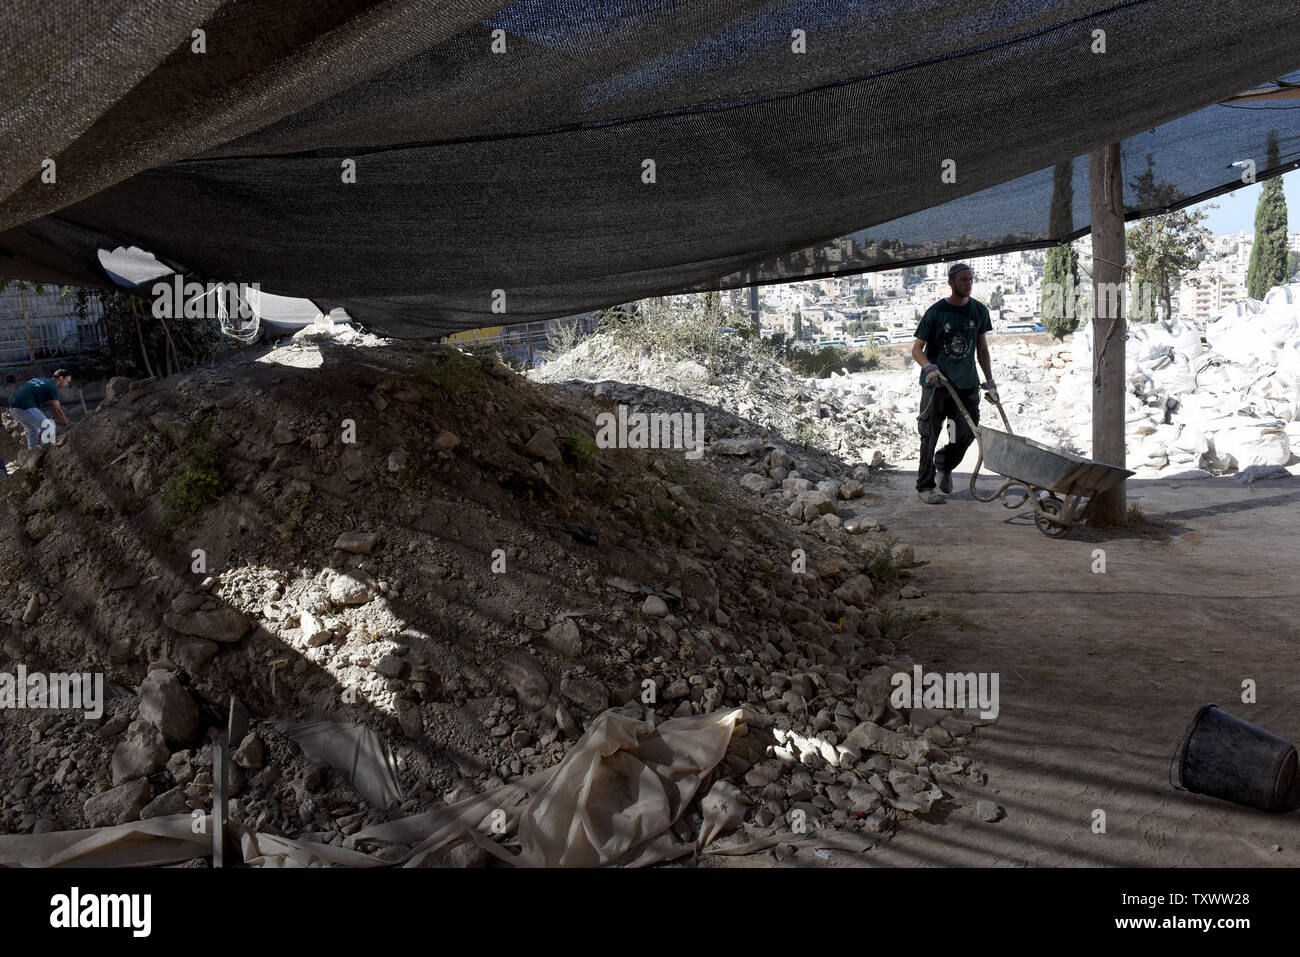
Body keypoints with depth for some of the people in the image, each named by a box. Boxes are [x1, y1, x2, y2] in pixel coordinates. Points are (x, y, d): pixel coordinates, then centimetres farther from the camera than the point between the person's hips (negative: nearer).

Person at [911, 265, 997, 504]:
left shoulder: (979, 311, 7)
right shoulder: (936, 312, -7)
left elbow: (982, 349, 16)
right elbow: (917, 349, -3)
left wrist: (990, 381, 13)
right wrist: (928, 367, -23)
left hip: (967, 384, 4)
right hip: (936, 384, -4)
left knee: (968, 432, 3)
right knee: (930, 435, 0)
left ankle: (944, 465, 32)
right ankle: (924, 486, 10)